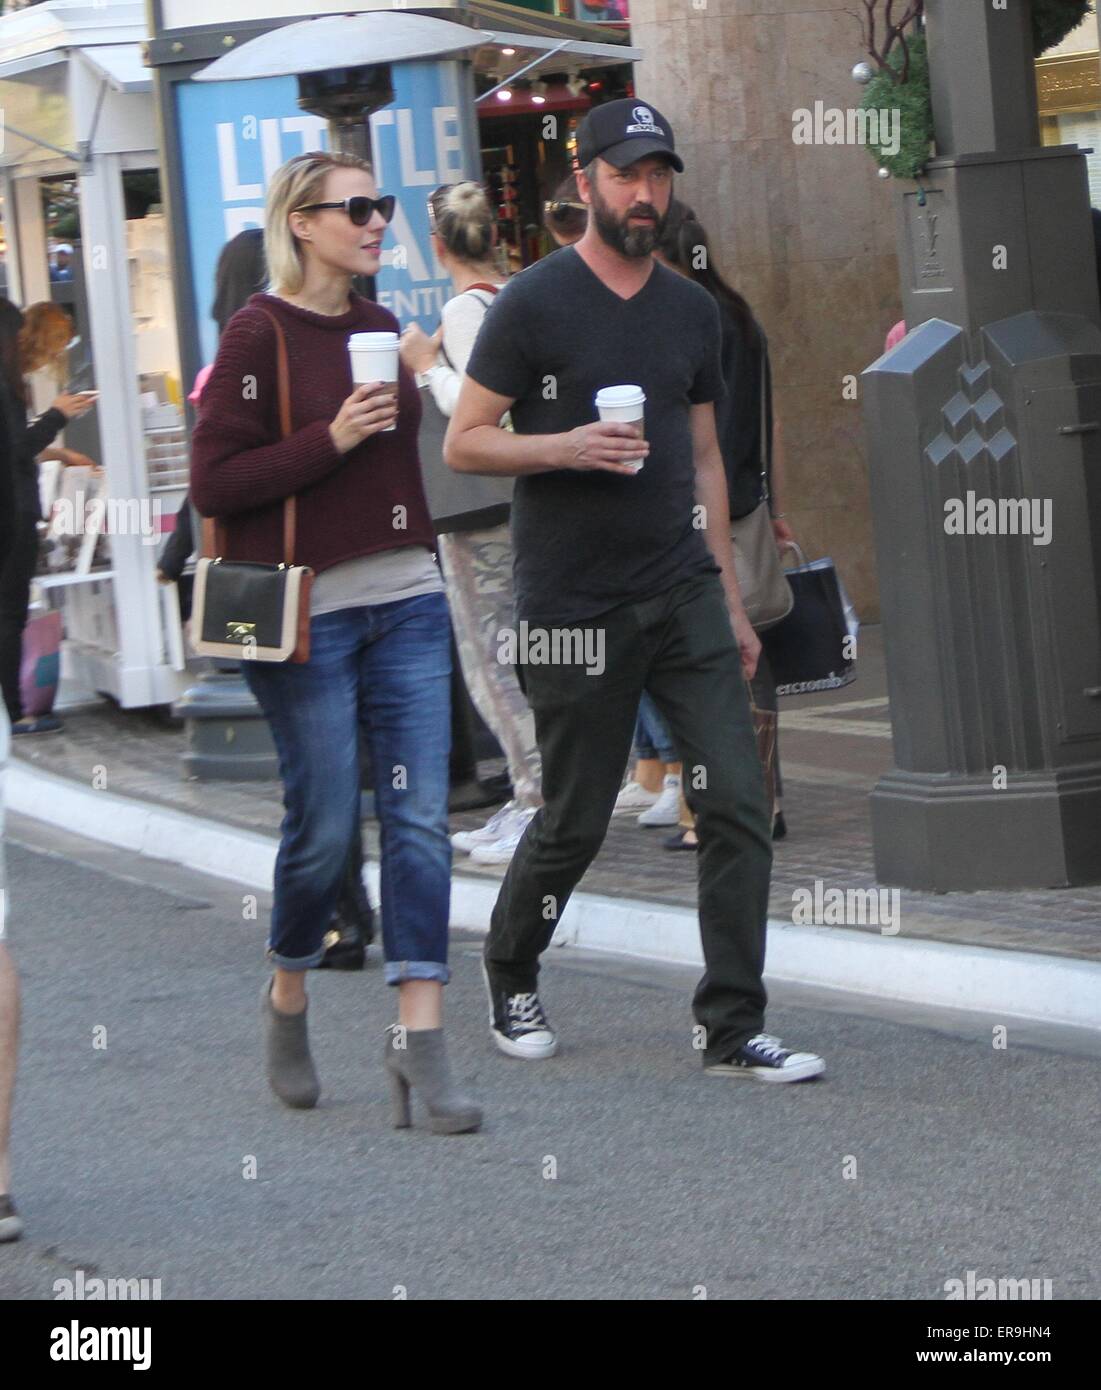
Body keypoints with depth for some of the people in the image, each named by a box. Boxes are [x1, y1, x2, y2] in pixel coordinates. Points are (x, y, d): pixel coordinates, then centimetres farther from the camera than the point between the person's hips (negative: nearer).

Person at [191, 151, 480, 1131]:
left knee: (420, 819, -4)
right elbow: (213, 482, -12)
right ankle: (287, 1004, 24)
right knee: (326, 828, 0)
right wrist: (331, 439, -17)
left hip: (405, 604, 6)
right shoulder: (259, 334, -7)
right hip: (309, 611, -6)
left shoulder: (382, 329, 12)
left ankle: (421, 1042, -6)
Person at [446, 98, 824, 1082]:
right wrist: (567, 447, -21)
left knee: (739, 807, -5)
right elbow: (464, 444, -4)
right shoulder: (535, 302, -5)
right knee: (576, 823, 4)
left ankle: (733, 1030, 1)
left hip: (686, 599, 5)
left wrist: (732, 602, 16)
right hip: (574, 611, -5)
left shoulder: (692, 310, 12)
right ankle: (510, 975, 31)